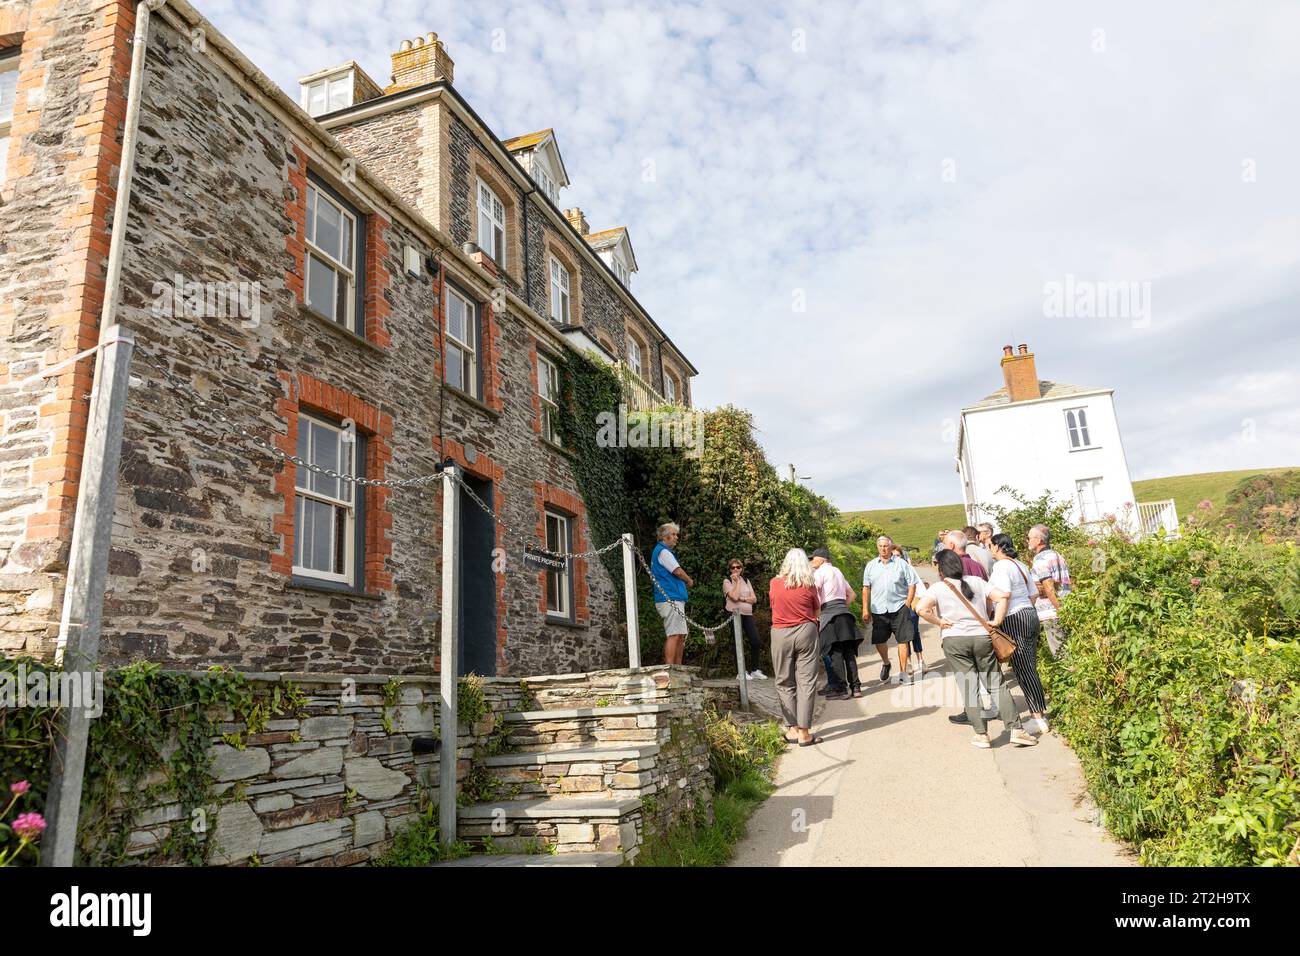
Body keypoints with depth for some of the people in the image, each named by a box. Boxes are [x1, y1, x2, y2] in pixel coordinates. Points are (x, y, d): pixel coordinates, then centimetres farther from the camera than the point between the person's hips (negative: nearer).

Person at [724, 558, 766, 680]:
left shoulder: (746, 580, 15)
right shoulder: (727, 581, 0)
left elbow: (754, 598, 6)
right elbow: (735, 597, -17)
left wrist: (743, 599, -11)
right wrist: (737, 581, -8)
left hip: (748, 614, 5)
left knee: (755, 641, -1)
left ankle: (755, 670, 10)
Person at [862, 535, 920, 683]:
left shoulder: (901, 564, 3)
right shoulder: (871, 565, 10)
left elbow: (912, 585, 4)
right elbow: (866, 588, 11)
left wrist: (907, 604, -4)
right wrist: (865, 610, 6)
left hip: (898, 608, -2)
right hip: (878, 610, 2)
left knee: (902, 640, -2)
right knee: (879, 641, 5)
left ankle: (903, 672, 9)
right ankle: (886, 664, 33)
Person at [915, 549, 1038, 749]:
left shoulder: (937, 588, -2)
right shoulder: (976, 581, 7)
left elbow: (922, 609, -18)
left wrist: (939, 622, -4)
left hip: (954, 640, -2)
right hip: (982, 637, 2)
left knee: (968, 686, 4)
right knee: (997, 683, 10)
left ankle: (981, 735, 4)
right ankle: (1016, 729, 8)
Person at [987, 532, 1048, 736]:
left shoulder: (1001, 566, -14)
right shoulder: (1020, 565, 14)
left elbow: (1003, 596, -25)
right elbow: (1033, 594, 18)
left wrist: (997, 620, -27)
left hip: (1014, 620, -9)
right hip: (1030, 614, 9)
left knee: (1023, 670, -3)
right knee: (1030, 668, 13)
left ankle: (1038, 718, 1)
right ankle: (1039, 713, 19)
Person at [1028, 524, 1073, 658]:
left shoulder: (1041, 560, -10)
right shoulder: (1057, 555, 16)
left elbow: (1049, 588, -18)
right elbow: (1066, 583, 17)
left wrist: (1060, 610, -17)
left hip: (1052, 613, -9)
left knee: (1060, 652, -4)